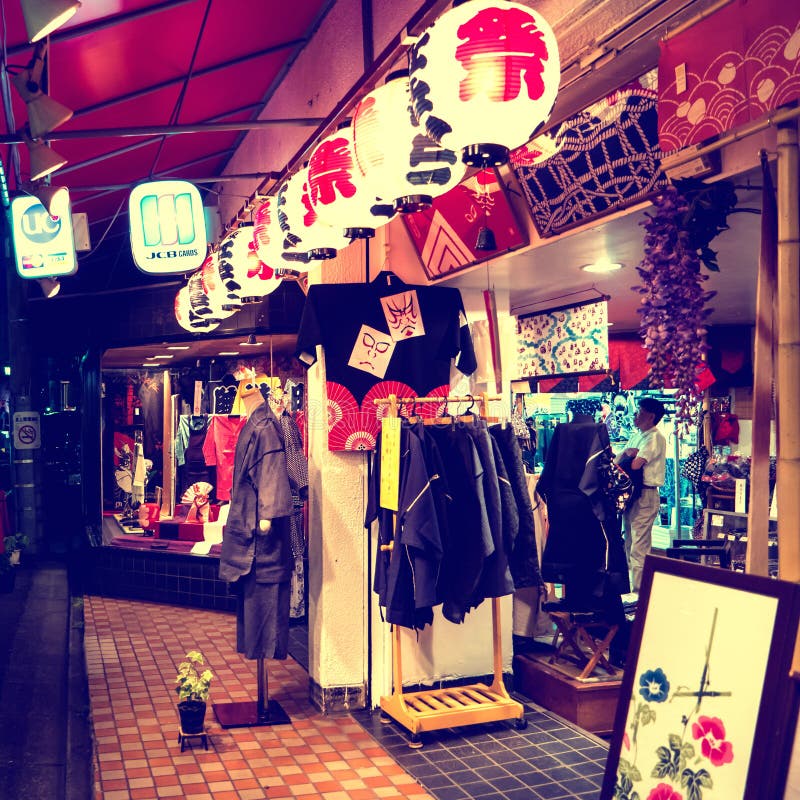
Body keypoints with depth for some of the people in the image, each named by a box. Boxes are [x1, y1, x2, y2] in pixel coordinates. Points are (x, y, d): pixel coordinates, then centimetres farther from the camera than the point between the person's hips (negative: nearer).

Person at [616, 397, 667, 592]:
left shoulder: (655, 437, -11)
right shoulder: (636, 435, 18)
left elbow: (635, 465, -21)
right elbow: (617, 460, 17)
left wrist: (629, 454, 0)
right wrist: (626, 453, -5)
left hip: (645, 495, -10)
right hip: (630, 494, 10)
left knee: (639, 547, -9)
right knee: (629, 543, 15)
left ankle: (638, 592, -6)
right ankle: (629, 586, 25)